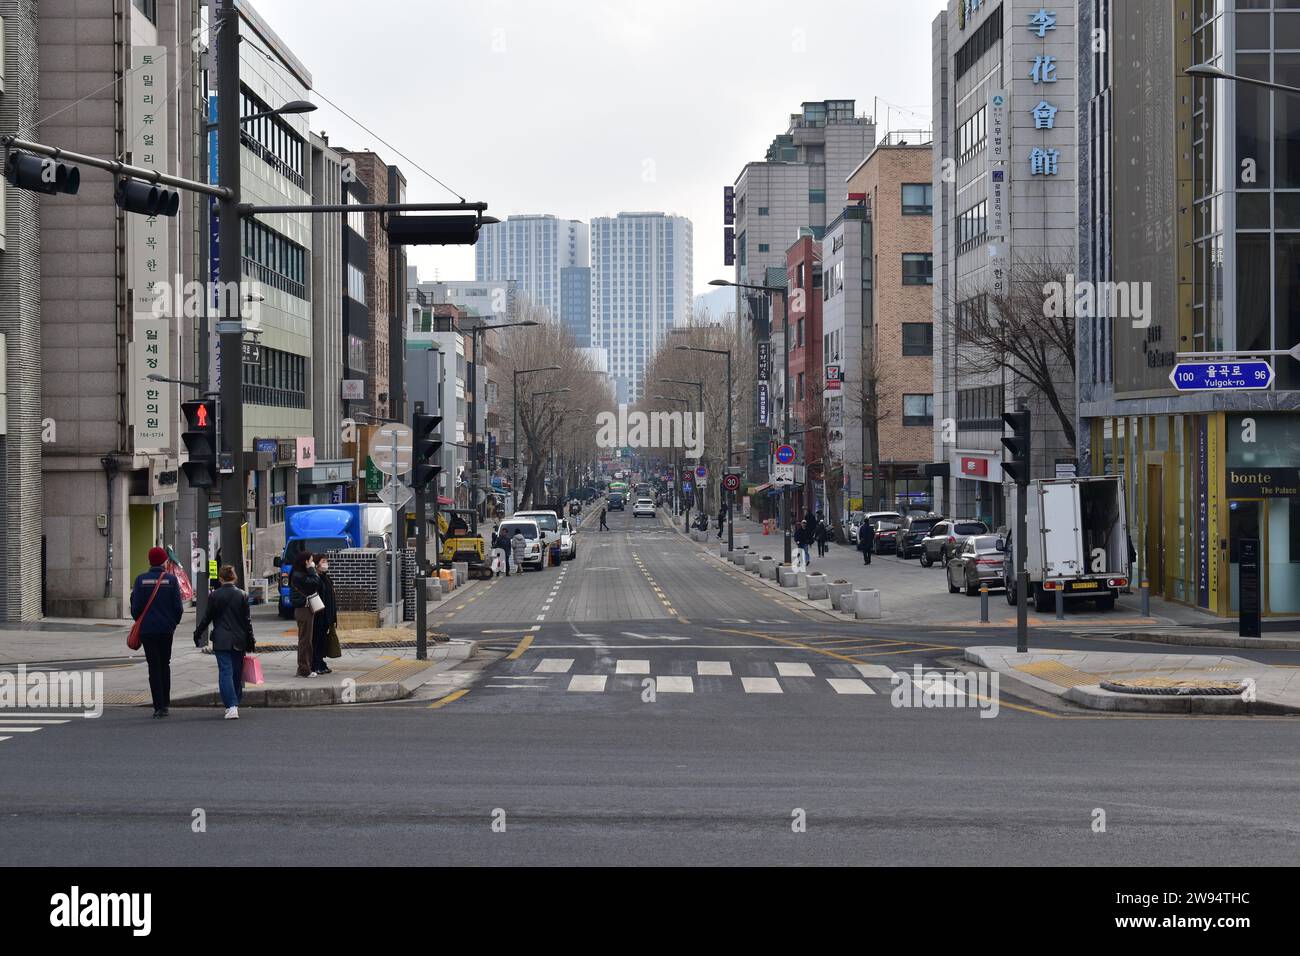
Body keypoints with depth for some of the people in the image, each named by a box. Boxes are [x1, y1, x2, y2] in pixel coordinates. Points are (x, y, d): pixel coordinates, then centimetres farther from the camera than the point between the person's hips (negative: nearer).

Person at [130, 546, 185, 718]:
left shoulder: (141, 579, -4)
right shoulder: (171, 579, -4)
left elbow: (136, 605, -2)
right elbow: (178, 607, -3)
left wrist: (139, 621, 15)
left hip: (147, 629, -1)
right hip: (166, 629, 1)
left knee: (154, 667, 2)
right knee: (165, 665, 14)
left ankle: (159, 706, -4)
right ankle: (165, 704, 15)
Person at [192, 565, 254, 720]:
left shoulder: (214, 596, -5)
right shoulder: (243, 595, -1)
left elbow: (207, 618, 1)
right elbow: (247, 620, 1)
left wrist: (197, 634, 16)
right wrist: (250, 642, 7)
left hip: (221, 640, -2)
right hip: (239, 641, 2)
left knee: (225, 672, -6)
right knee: (237, 673, 14)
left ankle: (231, 706, -19)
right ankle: (235, 703, 26)